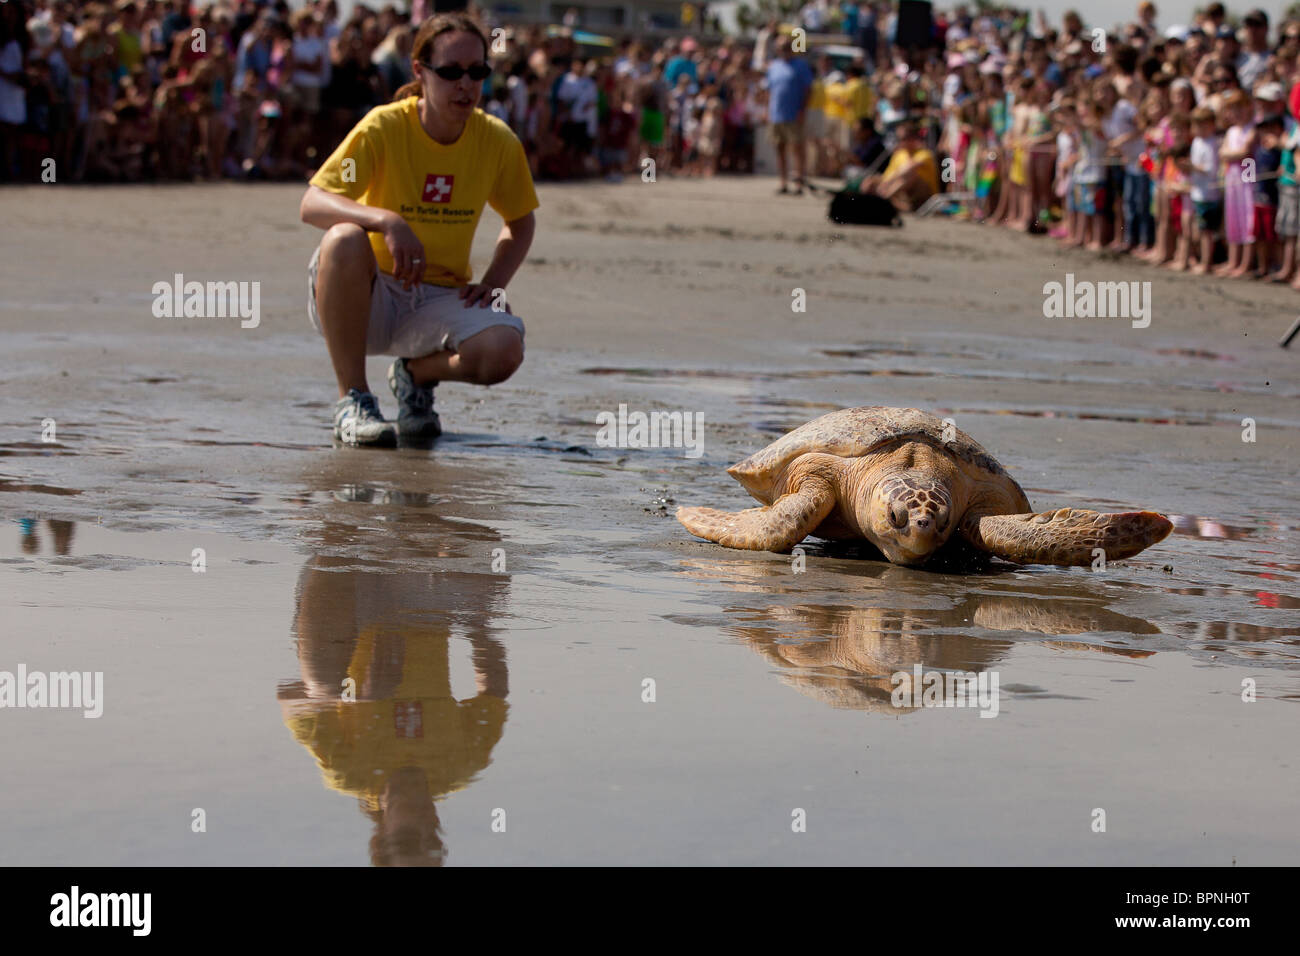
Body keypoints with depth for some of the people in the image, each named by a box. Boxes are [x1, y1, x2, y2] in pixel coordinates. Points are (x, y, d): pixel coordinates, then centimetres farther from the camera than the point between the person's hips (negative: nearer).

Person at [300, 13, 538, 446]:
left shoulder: (498, 142, -3)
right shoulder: (384, 127, -13)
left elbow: (521, 222, 15)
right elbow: (311, 204, -22)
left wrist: (494, 283, -4)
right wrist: (386, 220, -39)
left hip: (441, 300, 3)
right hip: (368, 297, -3)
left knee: (505, 349, -29)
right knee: (345, 239, -36)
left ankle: (417, 373, 9)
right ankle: (352, 399, -22)